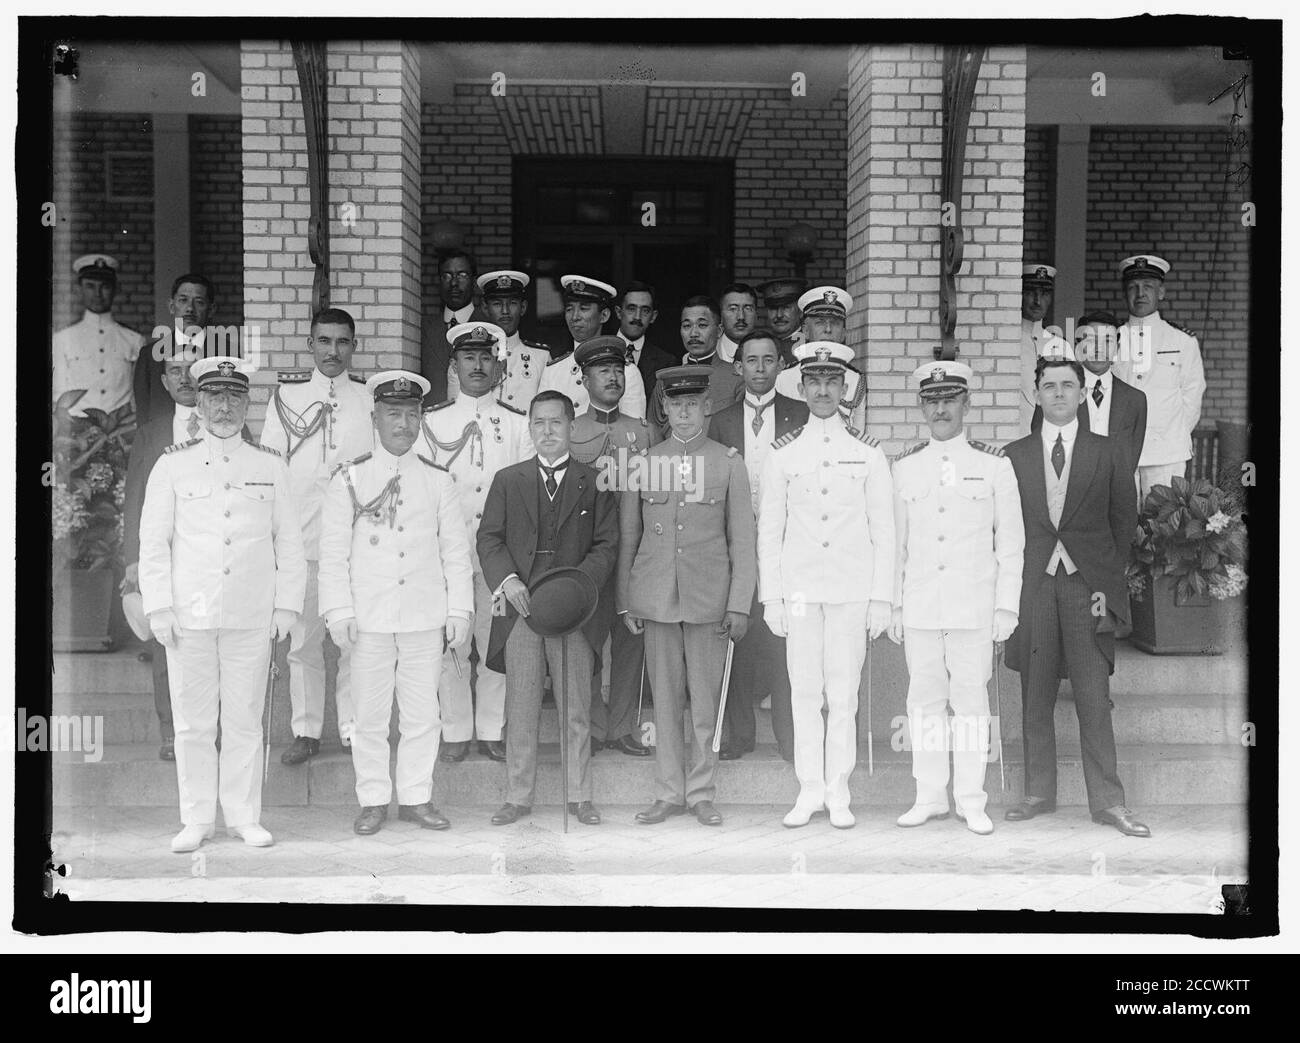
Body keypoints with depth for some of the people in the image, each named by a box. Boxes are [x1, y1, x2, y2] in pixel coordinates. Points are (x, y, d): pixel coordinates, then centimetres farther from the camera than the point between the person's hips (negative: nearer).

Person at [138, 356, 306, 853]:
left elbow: (289, 541, 9)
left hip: (252, 618, 1)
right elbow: (154, 541, 4)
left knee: (245, 720, 5)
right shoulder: (172, 465, 6)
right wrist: (159, 607, -3)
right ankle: (196, 820, 15)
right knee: (193, 722, 3)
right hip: (190, 615, 0)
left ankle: (244, 816, 16)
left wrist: (286, 605, 2)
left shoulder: (270, 466, 9)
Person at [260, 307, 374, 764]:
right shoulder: (286, 394, 7)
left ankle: (354, 728, 13)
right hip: (302, 537, 1)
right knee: (303, 638, 4)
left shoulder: (371, 398, 7)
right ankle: (306, 731, 13)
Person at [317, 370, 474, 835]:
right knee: (370, 714, 4)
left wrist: (458, 610, 4)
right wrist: (340, 612, -5)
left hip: (426, 618, 2)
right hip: (370, 618, -1)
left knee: (423, 713, 6)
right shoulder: (349, 477, 2)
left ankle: (416, 797, 18)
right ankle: (373, 801, 16)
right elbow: (333, 552, 1)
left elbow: (456, 551, 9)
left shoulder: (439, 479, 8)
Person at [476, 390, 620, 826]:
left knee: (577, 710, 4)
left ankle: (580, 796, 16)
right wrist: (506, 579, -11)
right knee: (520, 711, 4)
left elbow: (606, 544, 4)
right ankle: (518, 797, 14)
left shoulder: (594, 483, 8)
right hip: (520, 607, 1)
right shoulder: (507, 480, 12)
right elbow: (489, 538, 6)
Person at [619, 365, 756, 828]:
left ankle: (701, 793, 17)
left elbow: (742, 539, 3)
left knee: (706, 699, 4)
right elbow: (628, 536, 10)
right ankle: (669, 792, 18)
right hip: (656, 598, 1)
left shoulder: (729, 463, 3)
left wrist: (739, 604, -3)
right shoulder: (643, 461, 7)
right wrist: (624, 601, 7)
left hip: (709, 598, -1)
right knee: (665, 698, 7)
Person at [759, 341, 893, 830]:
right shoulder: (782, 453, 6)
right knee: (804, 693, 4)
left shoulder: (867, 451, 5)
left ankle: (838, 793, 12)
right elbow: (769, 530, 7)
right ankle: (809, 790, 14)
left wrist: (882, 599, 0)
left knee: (843, 695, 1)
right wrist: (771, 597, 2)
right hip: (800, 588, 1)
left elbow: (883, 530, 5)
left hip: (852, 590, -1)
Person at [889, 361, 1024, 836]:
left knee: (971, 699, 1)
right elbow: (895, 542, 11)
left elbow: (1011, 542, 3)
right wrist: (892, 605, 8)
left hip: (974, 606, -2)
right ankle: (930, 797, 17)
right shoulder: (904, 468, 8)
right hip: (920, 609, 2)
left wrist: (1006, 606, -2)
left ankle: (971, 801, 12)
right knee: (924, 700, 6)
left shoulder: (994, 464, 1)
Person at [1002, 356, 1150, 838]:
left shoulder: (1107, 454, 8)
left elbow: (1123, 522, 8)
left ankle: (1107, 801, 6)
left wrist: (1108, 584, -1)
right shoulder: (1014, 456, 9)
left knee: (1094, 697, -2)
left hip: (1087, 587, -1)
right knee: (1035, 698, 6)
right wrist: (1011, 588, 1)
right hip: (1032, 586, 1)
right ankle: (1038, 793, 16)